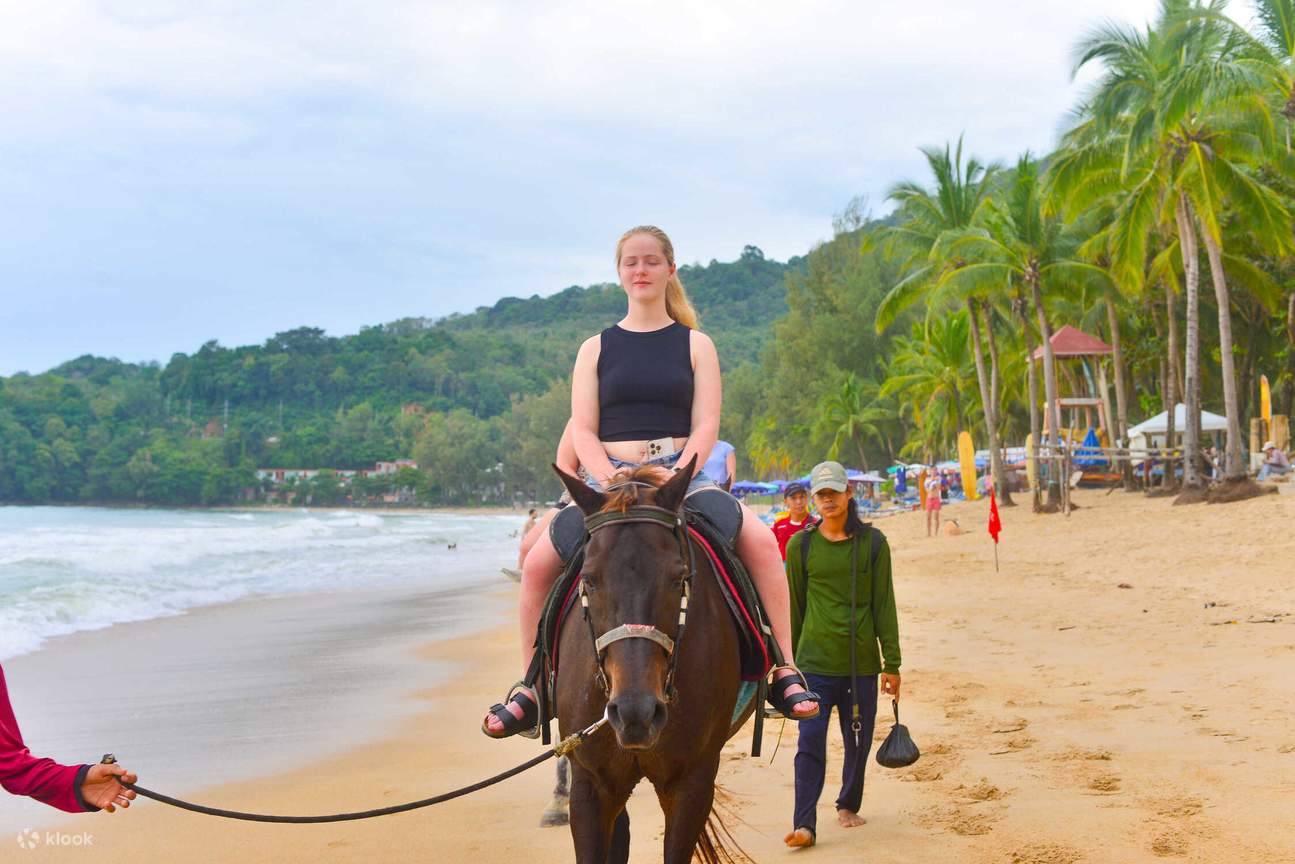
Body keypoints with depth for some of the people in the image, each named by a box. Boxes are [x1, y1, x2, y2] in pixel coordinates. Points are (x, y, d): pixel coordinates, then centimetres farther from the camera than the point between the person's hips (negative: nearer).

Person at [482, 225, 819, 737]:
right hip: (607, 477, 1)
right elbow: (582, 430, 5)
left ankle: (784, 672, -18)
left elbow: (706, 426, 2)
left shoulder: (695, 345, 11)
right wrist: (608, 476, -16)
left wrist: (676, 474, -18)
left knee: (760, 539, -27)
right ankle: (531, 688, -5)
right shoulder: (596, 349, 13)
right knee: (538, 562, -21)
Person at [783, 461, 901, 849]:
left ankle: (848, 806, 32)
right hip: (815, 661, -1)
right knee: (810, 741, -9)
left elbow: (884, 605, 3)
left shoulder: (872, 543, 2)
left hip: (862, 661, 1)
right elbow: (794, 607, 9)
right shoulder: (800, 545, 2)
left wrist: (891, 663, 1)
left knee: (858, 742, 10)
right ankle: (804, 824, -10)